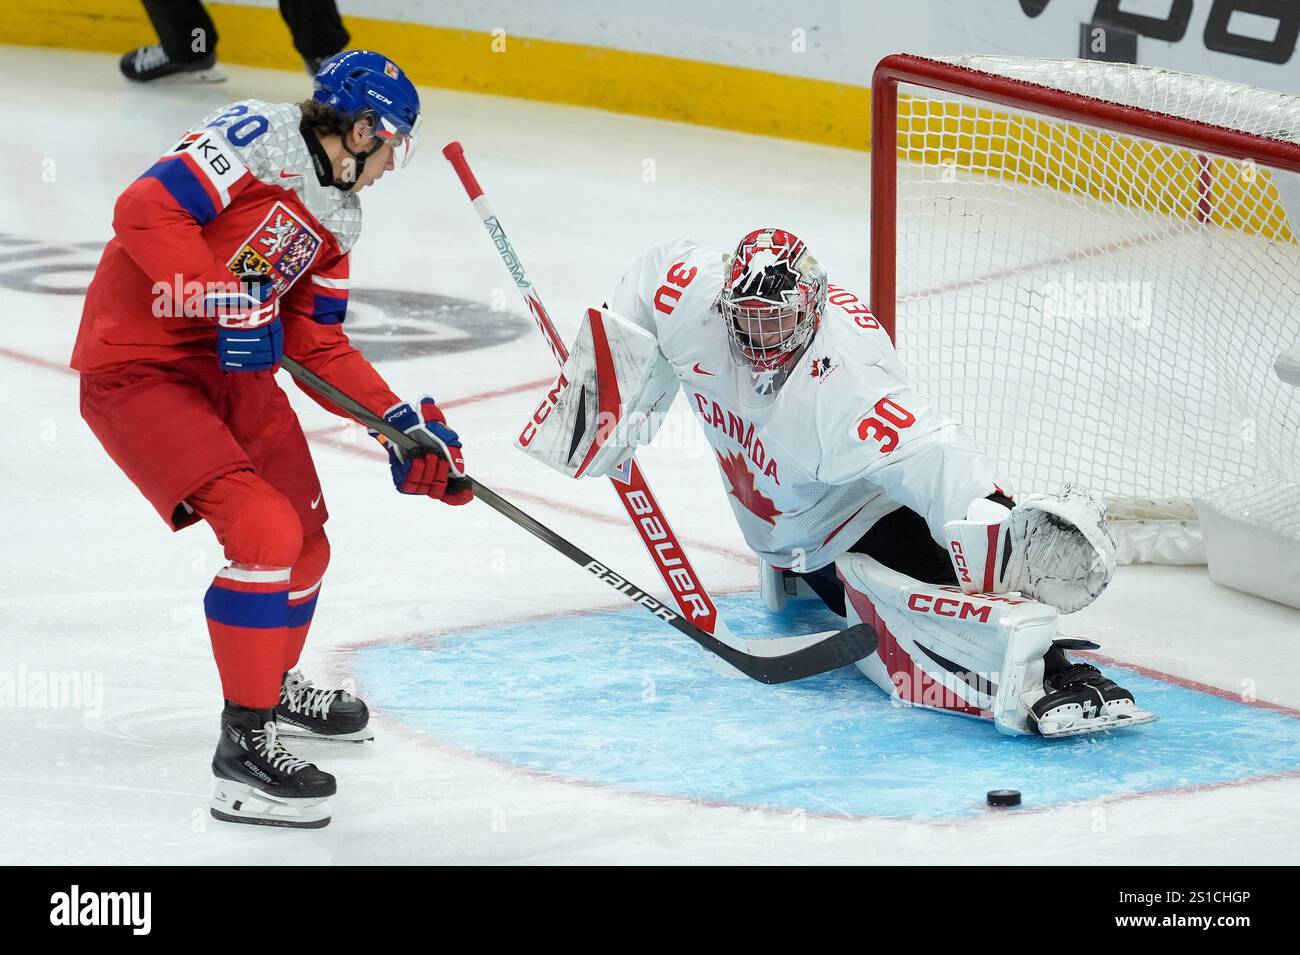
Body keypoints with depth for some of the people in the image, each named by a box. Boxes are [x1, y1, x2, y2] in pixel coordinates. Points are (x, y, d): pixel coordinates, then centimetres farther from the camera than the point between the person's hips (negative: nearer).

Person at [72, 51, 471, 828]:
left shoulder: (339, 217, 11)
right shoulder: (258, 138, -16)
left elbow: (320, 345, 13)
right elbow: (145, 212, -27)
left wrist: (404, 423, 4)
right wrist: (228, 300, -27)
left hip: (235, 367, 10)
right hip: (136, 370, -10)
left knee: (304, 538, 19)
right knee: (266, 532, -20)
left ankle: (275, 683, 47)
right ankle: (245, 743, -11)